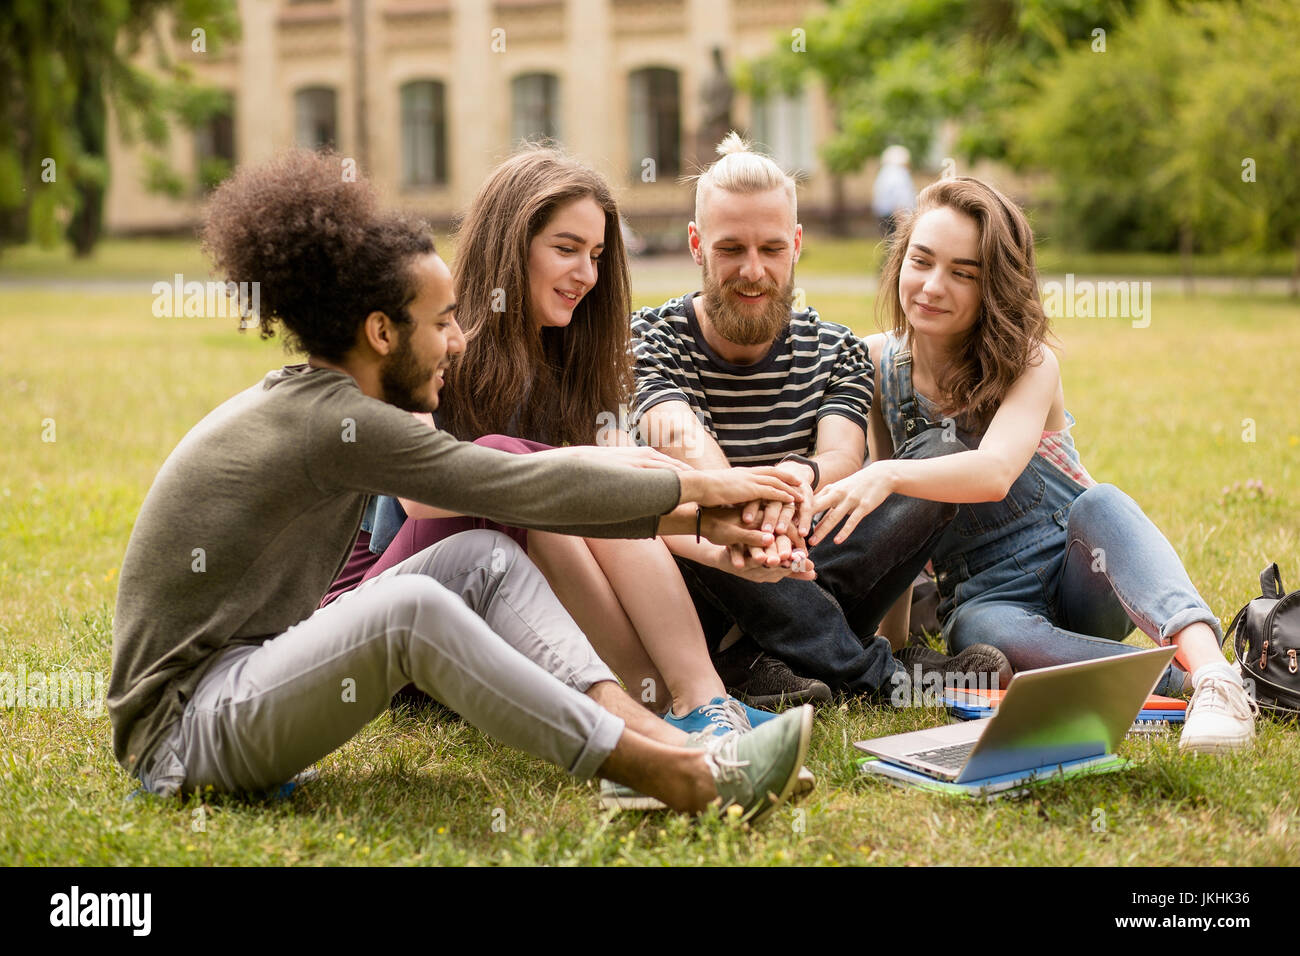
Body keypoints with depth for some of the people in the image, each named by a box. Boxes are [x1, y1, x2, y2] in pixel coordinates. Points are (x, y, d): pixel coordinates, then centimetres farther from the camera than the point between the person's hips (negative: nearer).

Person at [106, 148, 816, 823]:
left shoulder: (306, 401, 10)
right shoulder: (336, 423, -19)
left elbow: (502, 495, 10)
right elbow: (524, 487, -14)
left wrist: (681, 519, 6)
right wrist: (697, 487, -2)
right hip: (181, 733, -10)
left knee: (485, 559, 0)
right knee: (410, 608, -34)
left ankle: (650, 735, -15)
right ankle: (679, 779, -29)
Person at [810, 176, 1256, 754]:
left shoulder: (1029, 364, -10)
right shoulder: (878, 362, 1)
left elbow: (994, 472, -32)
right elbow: (893, 512, 11)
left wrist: (889, 477, -48)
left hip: (1079, 579, -1)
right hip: (984, 594, 1)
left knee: (1099, 503, -36)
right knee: (984, 631, -37)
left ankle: (1211, 668, -52)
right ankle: (1183, 681, -38)